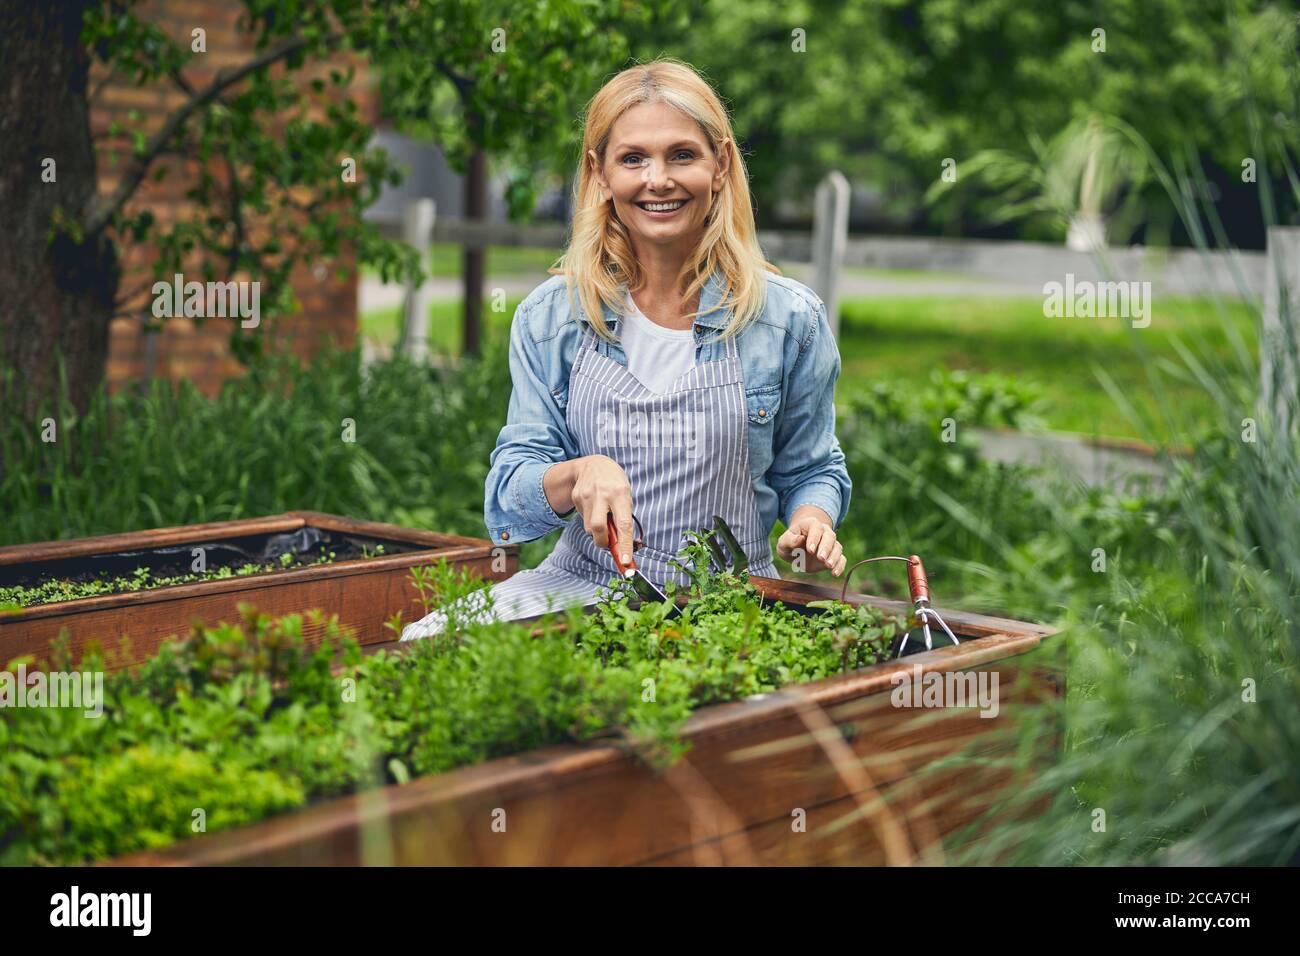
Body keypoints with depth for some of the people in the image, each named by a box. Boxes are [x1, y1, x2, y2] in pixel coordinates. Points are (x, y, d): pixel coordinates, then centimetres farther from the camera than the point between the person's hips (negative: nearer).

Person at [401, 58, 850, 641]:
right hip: (580, 586, 2)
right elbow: (508, 500, -1)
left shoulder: (790, 318, 0)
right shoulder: (549, 317, 2)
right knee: (424, 643, -22)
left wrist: (811, 521, -11)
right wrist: (579, 474, -23)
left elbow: (809, 468, 12)